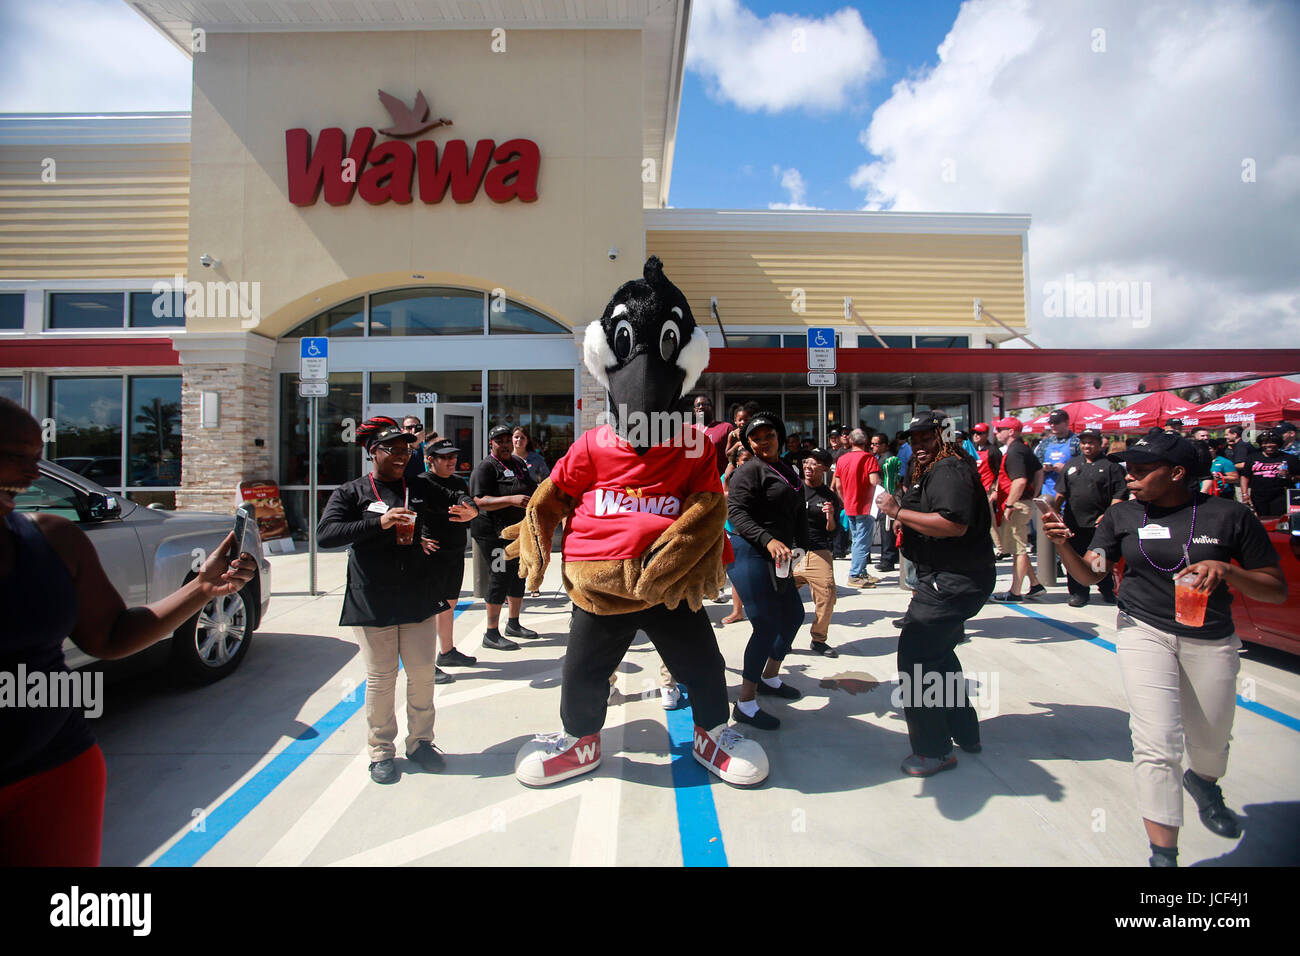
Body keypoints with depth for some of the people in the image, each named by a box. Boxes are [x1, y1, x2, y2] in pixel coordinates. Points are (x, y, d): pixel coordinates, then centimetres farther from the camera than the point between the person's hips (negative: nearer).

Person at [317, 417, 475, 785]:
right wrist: (379, 522, -24)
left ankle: (420, 741, 25)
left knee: (423, 674, 8)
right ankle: (381, 751, 22)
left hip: (418, 601, 3)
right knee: (380, 679, 5)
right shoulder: (352, 492, 0)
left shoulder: (421, 491, 11)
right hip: (372, 604, -3)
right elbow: (325, 534, -15)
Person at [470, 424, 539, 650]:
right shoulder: (485, 467, -11)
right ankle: (491, 635, 0)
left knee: (518, 575, 15)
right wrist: (512, 500, -31)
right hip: (494, 532, -9)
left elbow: (530, 490, 30)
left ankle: (513, 624, 30)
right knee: (500, 577, -8)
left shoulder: (519, 462, 14)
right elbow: (479, 502, -23)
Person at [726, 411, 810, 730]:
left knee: (793, 614, 20)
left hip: (776, 556, 9)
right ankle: (745, 704, 1)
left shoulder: (786, 470, 15)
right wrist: (769, 540, -29)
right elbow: (736, 512, -19)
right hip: (751, 554, -9)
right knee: (767, 626, -10)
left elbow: (795, 515, 20)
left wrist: (798, 548, 15)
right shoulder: (750, 470, -9)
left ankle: (769, 678, 39)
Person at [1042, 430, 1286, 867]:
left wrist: (1226, 571, -22)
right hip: (1143, 631, 0)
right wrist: (1063, 544, -20)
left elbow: (1277, 590, -3)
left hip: (1210, 640, 1)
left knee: (1211, 744, 20)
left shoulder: (1230, 516, -8)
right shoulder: (1122, 516, -2)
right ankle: (1163, 854, -1)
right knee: (1157, 745, -12)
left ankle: (1203, 782, 56)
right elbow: (1089, 574, 0)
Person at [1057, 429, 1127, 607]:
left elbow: (1120, 493, -5)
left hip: (1100, 522, -3)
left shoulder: (1110, 465, 1)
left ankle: (1108, 591, 21)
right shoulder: (1071, 464, 14)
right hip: (1074, 522, 4)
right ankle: (1078, 592, 16)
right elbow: (1061, 492, 17)